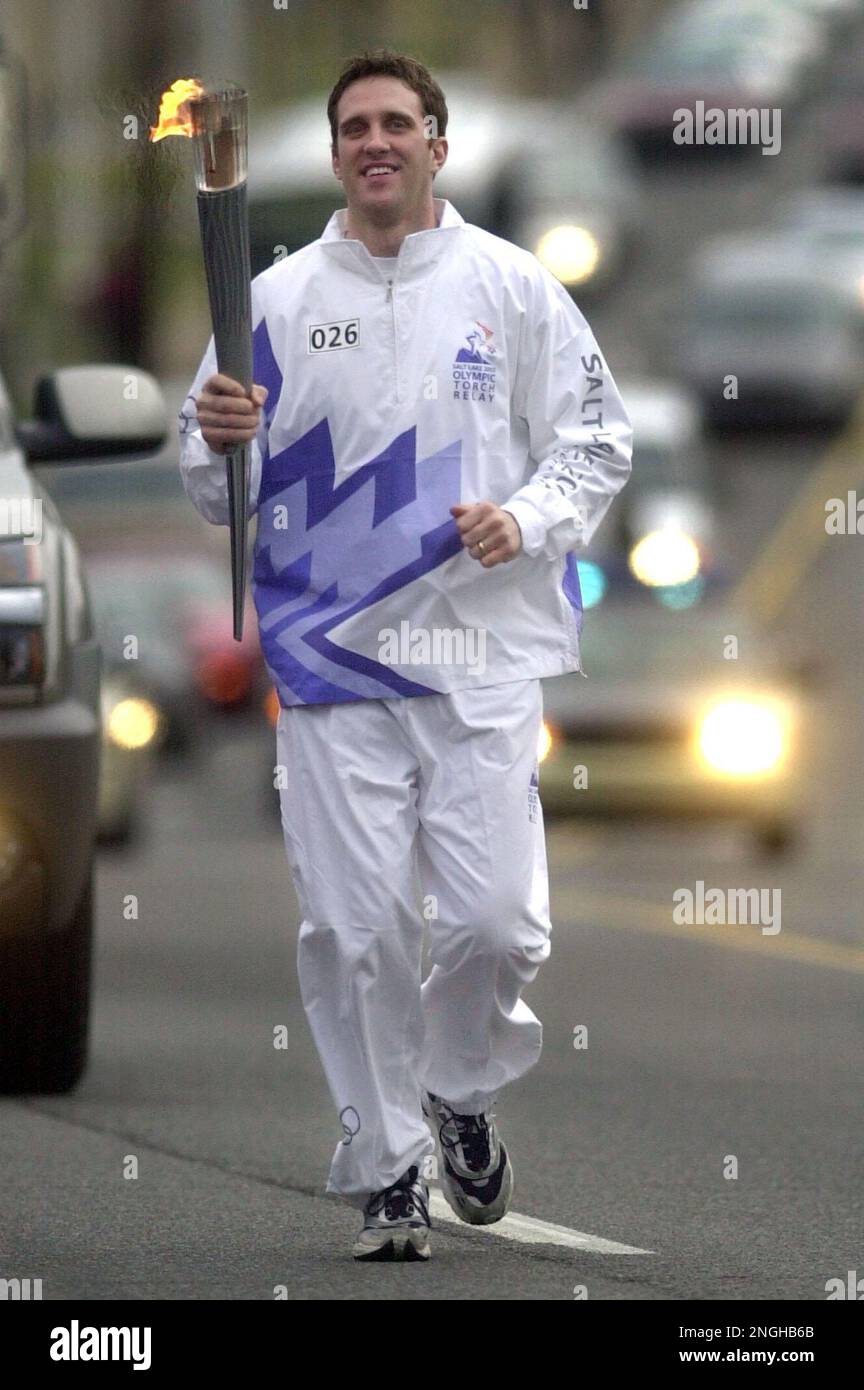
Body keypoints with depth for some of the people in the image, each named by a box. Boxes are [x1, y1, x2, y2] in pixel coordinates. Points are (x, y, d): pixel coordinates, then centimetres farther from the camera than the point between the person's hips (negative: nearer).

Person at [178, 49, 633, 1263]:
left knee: (495, 920, -6)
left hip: (483, 655, -1)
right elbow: (214, 488, 8)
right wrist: (220, 444, -15)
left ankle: (462, 1093, 24)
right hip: (331, 657, 1)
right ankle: (386, 1169, 10)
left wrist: (529, 521, -12)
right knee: (356, 928, -2)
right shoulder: (278, 302, 5)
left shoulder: (512, 289, 3)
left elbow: (598, 438, 7)